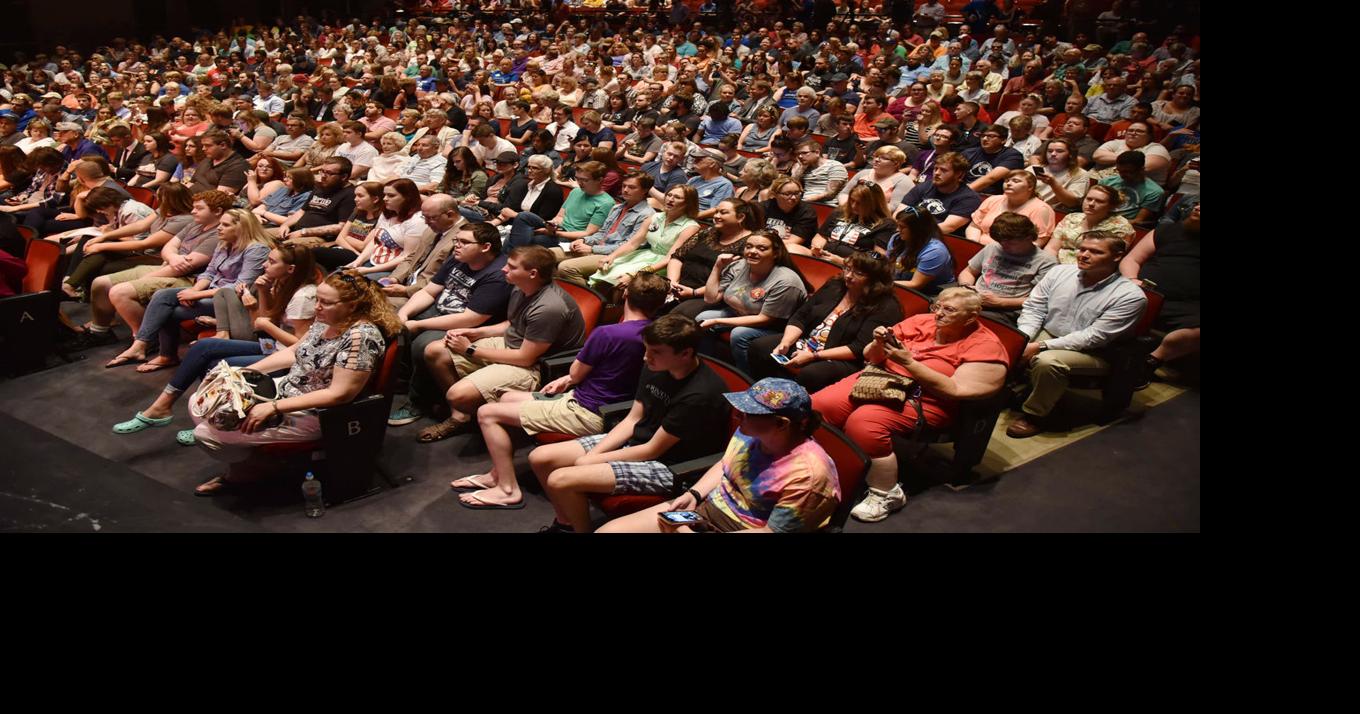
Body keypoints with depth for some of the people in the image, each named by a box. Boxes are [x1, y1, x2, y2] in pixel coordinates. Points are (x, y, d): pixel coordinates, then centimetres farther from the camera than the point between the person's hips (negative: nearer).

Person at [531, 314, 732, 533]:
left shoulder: (699, 394, -28)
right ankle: (565, 523, 25)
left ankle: (581, 529, 8)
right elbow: (632, 419, 6)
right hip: (635, 442, 8)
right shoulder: (657, 368, -4)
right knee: (539, 458, 3)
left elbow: (653, 450, -20)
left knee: (560, 480, -21)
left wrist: (592, 460, -12)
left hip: (666, 465, -8)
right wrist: (592, 454, -7)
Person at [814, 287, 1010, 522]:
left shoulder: (985, 346, -6)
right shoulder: (920, 322, 7)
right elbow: (871, 358, 11)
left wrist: (909, 362, -20)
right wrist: (879, 344, -13)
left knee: (863, 423, -31)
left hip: (924, 401, -6)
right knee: (818, 406, -16)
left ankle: (887, 495, -13)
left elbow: (957, 390, -18)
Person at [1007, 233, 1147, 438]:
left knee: (1047, 361, -34)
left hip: (1090, 353, -5)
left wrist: (1042, 346, -24)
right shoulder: (1060, 272, 0)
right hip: (1046, 335, 5)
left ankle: (1033, 415, -15)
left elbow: (1094, 337, -20)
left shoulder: (1130, 296, -16)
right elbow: (1033, 308, 4)